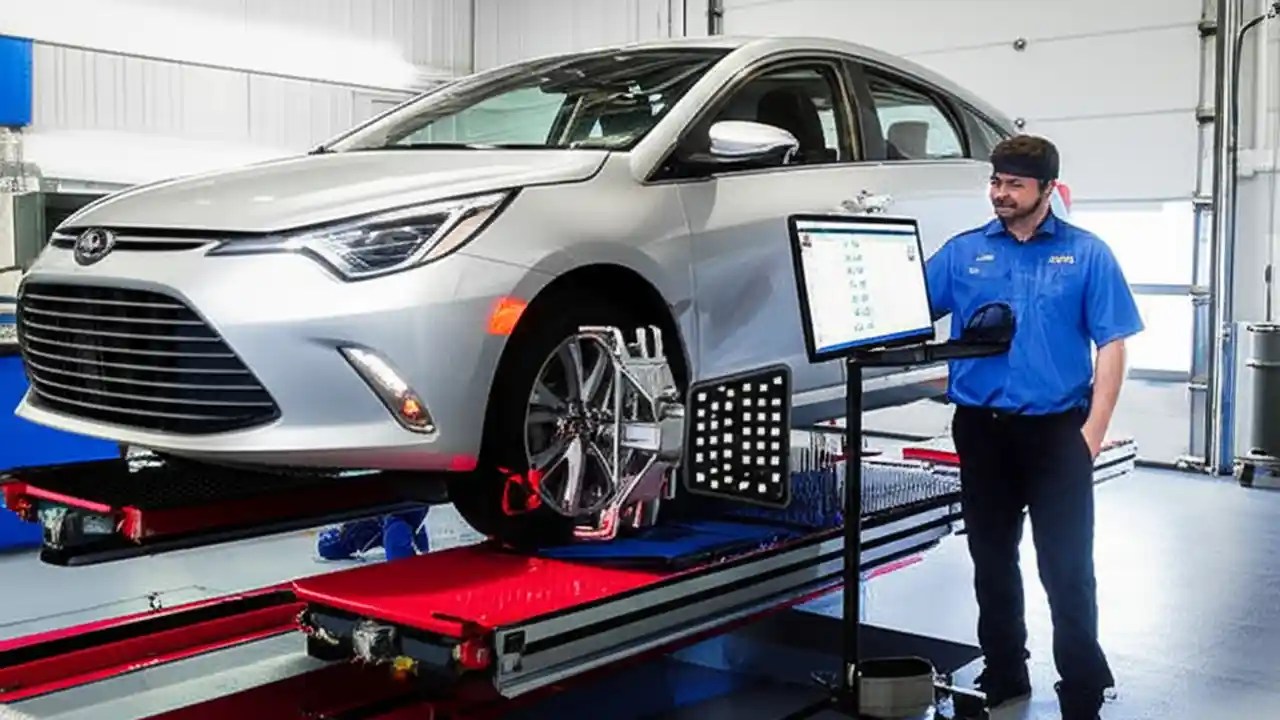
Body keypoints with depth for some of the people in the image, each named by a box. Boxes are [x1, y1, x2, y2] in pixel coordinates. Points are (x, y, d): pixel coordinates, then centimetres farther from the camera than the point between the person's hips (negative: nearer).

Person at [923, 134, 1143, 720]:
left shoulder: (1086, 253, 1)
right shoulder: (962, 252, 7)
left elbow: (1110, 345, -2)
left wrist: (1093, 431, -10)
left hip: (1057, 431, -3)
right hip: (982, 429, 3)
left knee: (1068, 569, -1)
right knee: (992, 561, 14)